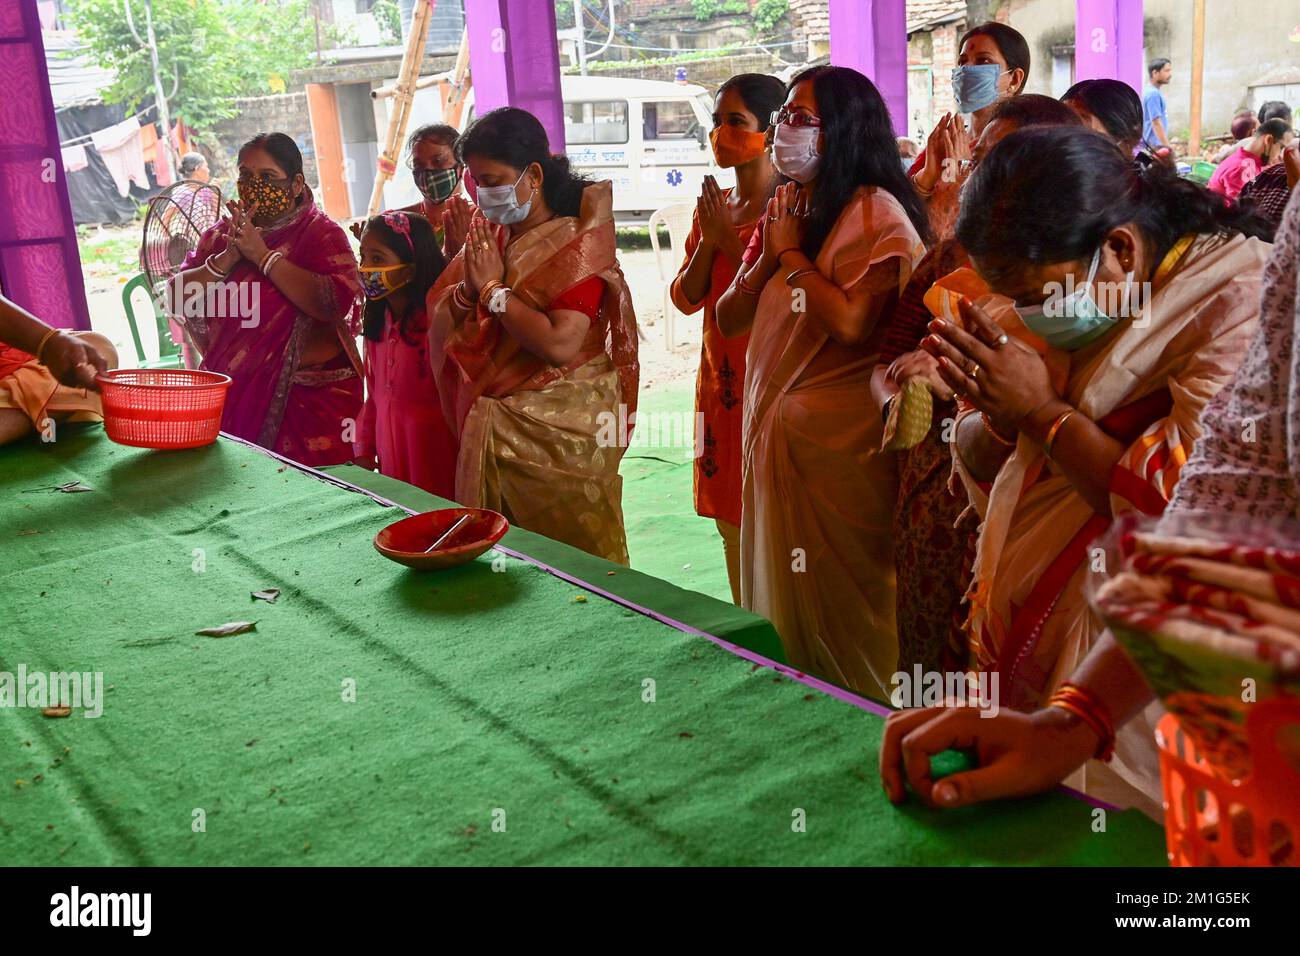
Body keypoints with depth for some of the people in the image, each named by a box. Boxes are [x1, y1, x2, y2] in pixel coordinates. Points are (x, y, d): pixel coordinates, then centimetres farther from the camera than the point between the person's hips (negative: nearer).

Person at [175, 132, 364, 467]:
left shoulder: (322, 234, -3)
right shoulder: (221, 235, 12)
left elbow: (335, 303, -21)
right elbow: (179, 299, 2)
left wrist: (264, 256, -17)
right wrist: (227, 258, -12)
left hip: (311, 398, -4)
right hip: (234, 397, 4)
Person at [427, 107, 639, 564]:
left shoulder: (575, 243, -12)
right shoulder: (486, 235, 8)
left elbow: (560, 345, -25)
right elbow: (440, 325, 9)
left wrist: (494, 287, -15)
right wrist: (467, 287, -11)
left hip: (560, 436, -6)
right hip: (490, 428, 6)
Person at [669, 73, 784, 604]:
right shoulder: (713, 205, 14)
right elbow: (686, 299, 10)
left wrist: (730, 239, -12)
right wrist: (707, 241, -6)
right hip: (720, 381, 7)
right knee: (732, 526, 13)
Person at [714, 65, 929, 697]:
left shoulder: (876, 213, -11)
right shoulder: (784, 209, 14)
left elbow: (852, 322, -26)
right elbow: (728, 318, 10)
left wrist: (794, 253, -12)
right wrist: (769, 255, -5)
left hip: (839, 436, -8)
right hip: (773, 427, 8)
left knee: (842, 612, 3)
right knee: (783, 593, 17)